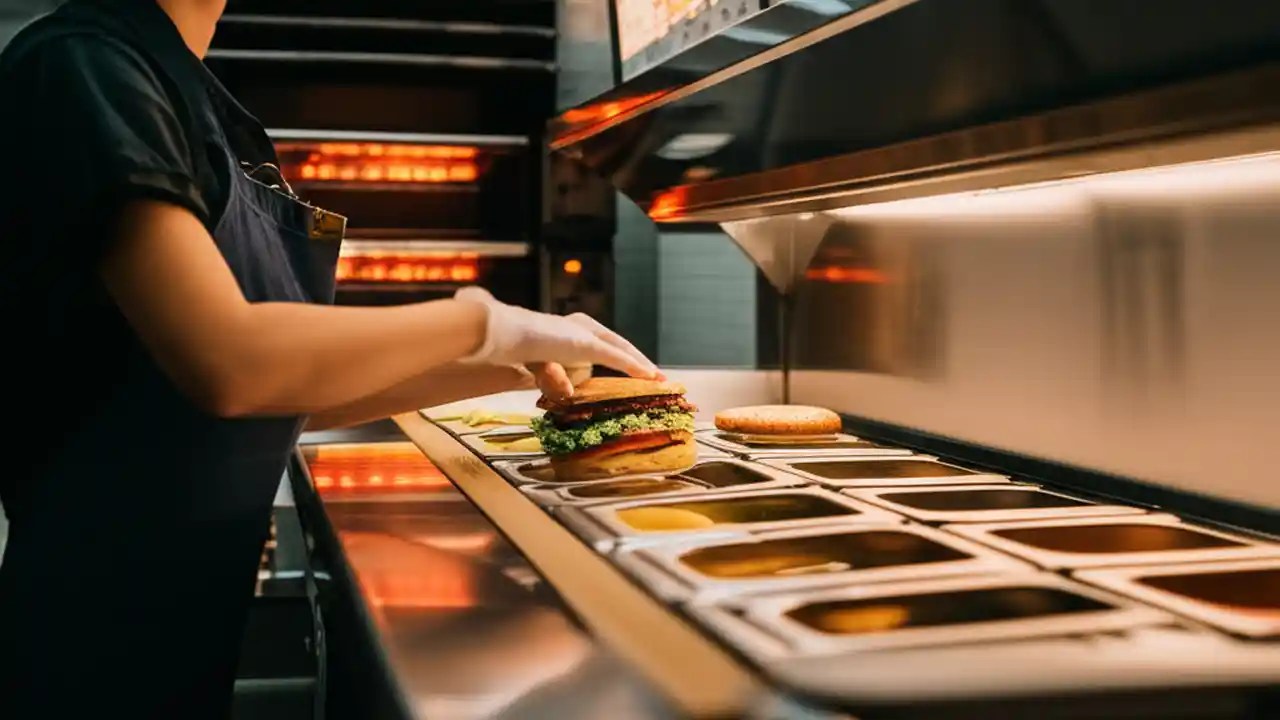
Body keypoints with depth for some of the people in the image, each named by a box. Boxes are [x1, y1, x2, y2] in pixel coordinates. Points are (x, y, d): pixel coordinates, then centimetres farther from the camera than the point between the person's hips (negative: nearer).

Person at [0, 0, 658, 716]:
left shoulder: (203, 110, 12)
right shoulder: (83, 67, -14)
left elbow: (296, 392, 13)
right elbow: (228, 365, -27)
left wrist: (511, 367, 6)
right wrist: (487, 323, -17)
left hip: (196, 592, 8)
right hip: (103, 612, -8)